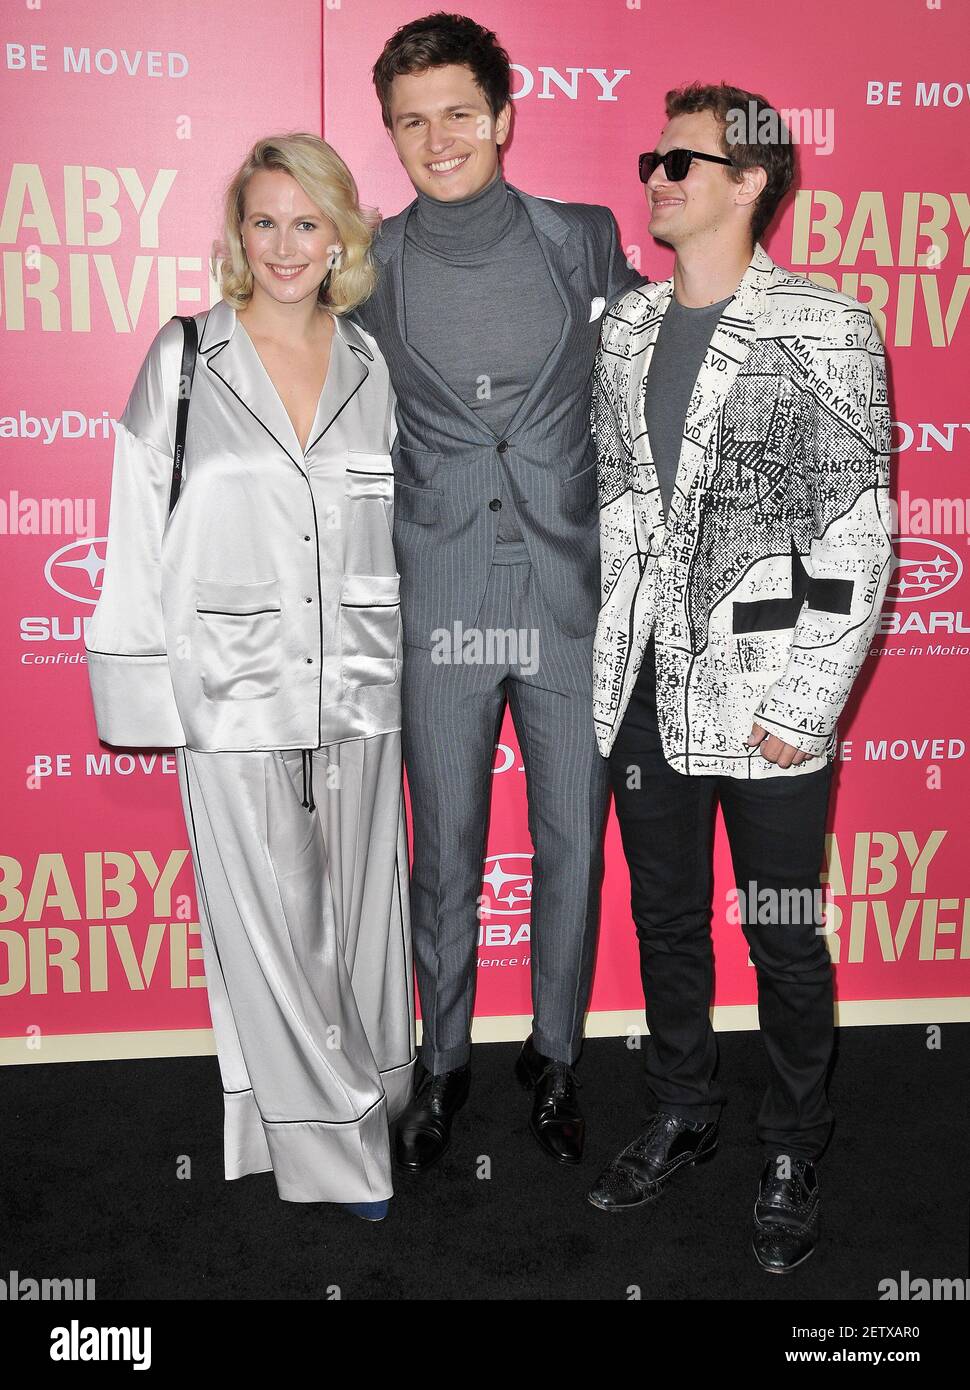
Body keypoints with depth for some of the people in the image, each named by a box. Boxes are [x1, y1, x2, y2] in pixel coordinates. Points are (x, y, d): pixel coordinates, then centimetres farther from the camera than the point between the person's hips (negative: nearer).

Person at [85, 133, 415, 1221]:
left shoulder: (370, 364, 8)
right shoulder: (184, 357, 1)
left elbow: (399, 525, 12)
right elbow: (140, 530, 1)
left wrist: (395, 663, 9)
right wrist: (143, 688, -3)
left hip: (357, 687, 2)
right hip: (235, 692, -2)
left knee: (362, 915, 11)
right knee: (270, 928, 4)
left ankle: (369, 1102, 33)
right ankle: (332, 1151, 22)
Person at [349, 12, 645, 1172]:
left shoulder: (586, 240, 5)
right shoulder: (369, 266, 4)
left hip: (573, 598, 1)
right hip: (438, 608, 0)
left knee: (572, 846, 10)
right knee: (445, 854, 10)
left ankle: (553, 1056, 32)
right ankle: (443, 1063, 32)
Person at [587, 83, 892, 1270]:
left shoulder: (825, 330, -6)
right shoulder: (626, 327, 10)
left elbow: (857, 534, -10)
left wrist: (806, 705, -14)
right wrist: (605, 663, 10)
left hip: (767, 704, -5)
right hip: (646, 692, 5)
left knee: (784, 940, 8)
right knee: (664, 919, 17)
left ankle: (790, 1158, 29)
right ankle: (681, 1117, 39)